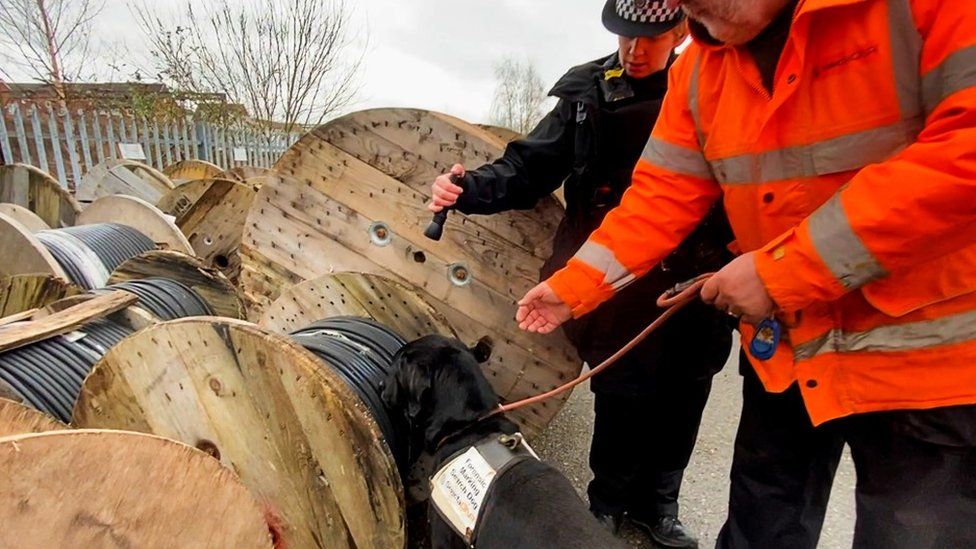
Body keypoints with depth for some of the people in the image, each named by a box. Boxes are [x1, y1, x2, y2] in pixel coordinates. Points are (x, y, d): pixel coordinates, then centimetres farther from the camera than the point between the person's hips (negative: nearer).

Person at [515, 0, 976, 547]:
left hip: (929, 355, -4)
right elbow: (663, 195, 3)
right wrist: (573, 287, -3)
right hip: (782, 349, 5)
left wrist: (785, 268, -24)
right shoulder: (698, 70, 3)